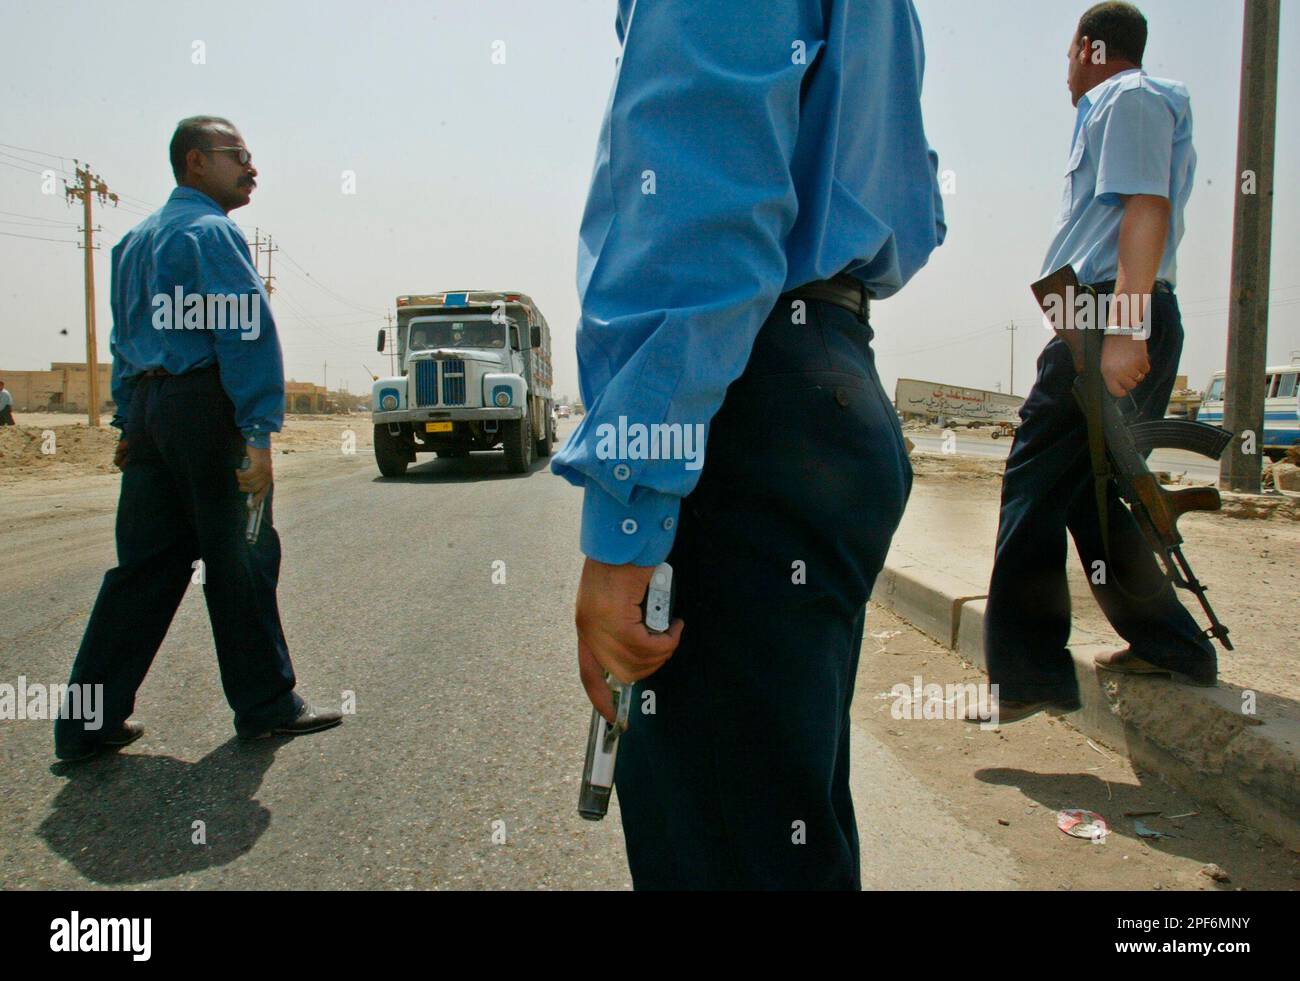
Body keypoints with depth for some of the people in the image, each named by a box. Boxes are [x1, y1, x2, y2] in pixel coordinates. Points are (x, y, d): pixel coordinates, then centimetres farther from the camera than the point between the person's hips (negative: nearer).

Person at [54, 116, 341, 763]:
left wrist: (130, 424, 21)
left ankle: (89, 722, 13)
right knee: (238, 558, 2)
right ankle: (264, 704, 14)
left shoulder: (135, 240, 21)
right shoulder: (212, 232, -7)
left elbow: (124, 338, 22)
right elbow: (246, 332, -18)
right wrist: (259, 435, -20)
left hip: (147, 405, 8)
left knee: (146, 562, 11)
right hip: (205, 406, -8)